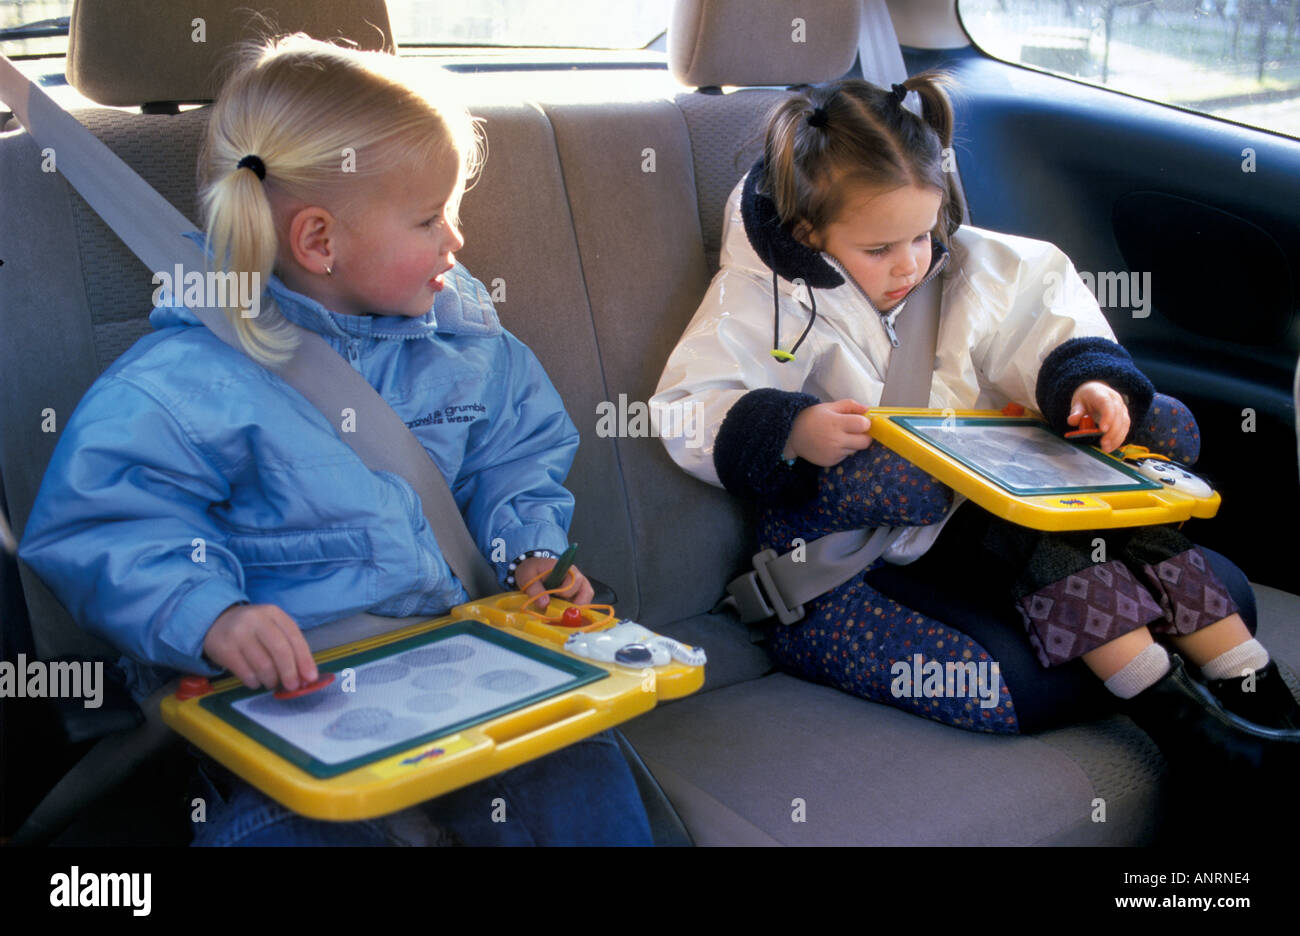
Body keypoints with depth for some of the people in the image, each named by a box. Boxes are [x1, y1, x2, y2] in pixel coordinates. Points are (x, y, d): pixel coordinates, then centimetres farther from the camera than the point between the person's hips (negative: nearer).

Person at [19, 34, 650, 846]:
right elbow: (103, 524, -14)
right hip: (286, 693, -4)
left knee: (583, 777, -12)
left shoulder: (461, 336, 7)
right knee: (282, 827, -29)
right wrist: (210, 614, -29)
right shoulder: (185, 379, -13)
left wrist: (531, 552, 2)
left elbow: (515, 456, 19)